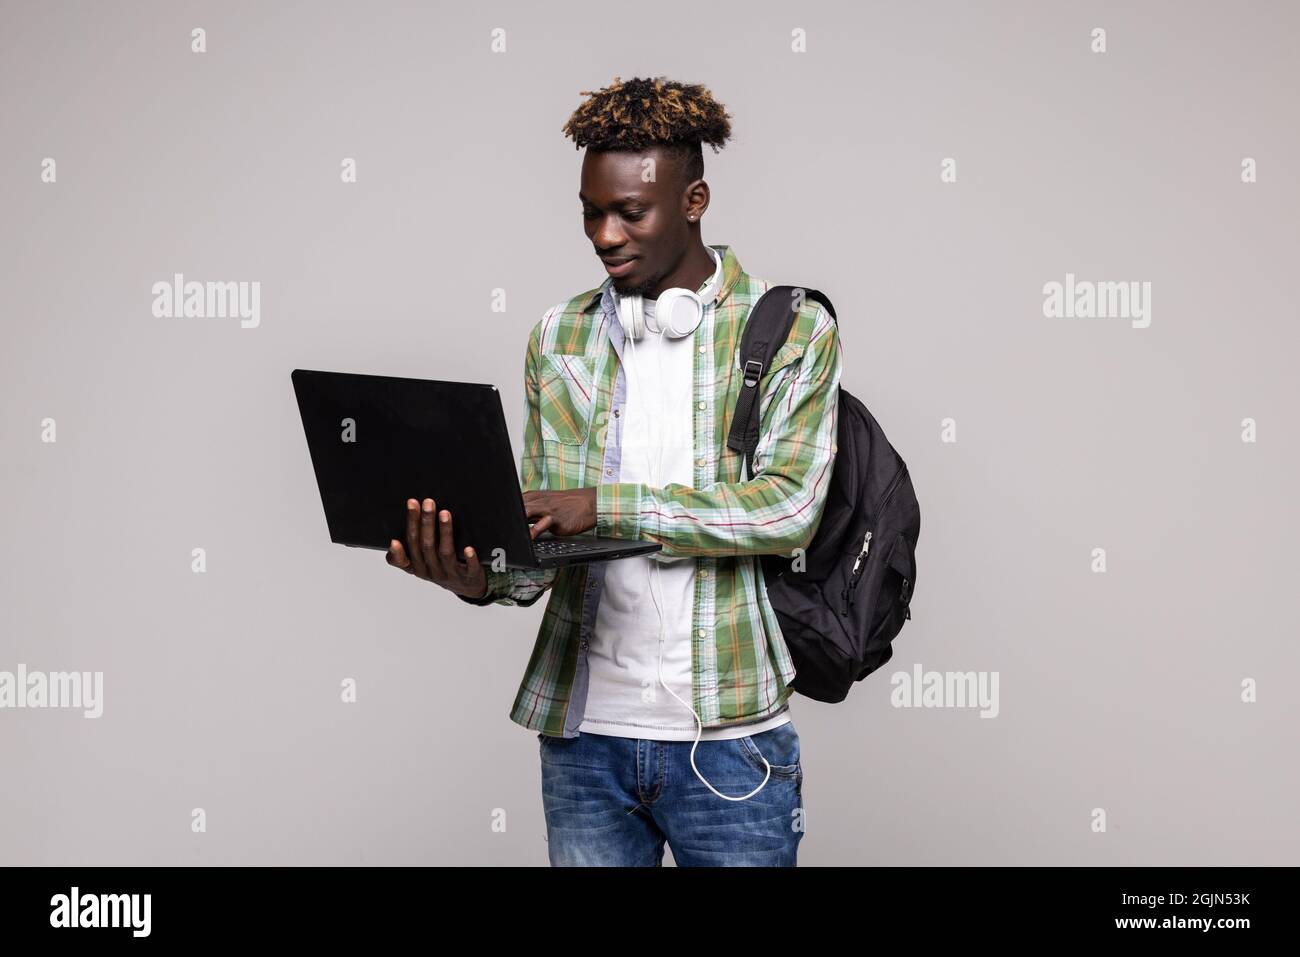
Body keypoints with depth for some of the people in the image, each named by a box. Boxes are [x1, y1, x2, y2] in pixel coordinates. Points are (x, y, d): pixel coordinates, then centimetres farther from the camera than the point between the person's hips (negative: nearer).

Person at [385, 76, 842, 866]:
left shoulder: (793, 332, -3)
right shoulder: (560, 338, 8)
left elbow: (787, 509, -15)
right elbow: (544, 537, 6)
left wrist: (608, 504, -21)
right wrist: (483, 577, -16)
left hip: (727, 738, -3)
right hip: (584, 730, 3)